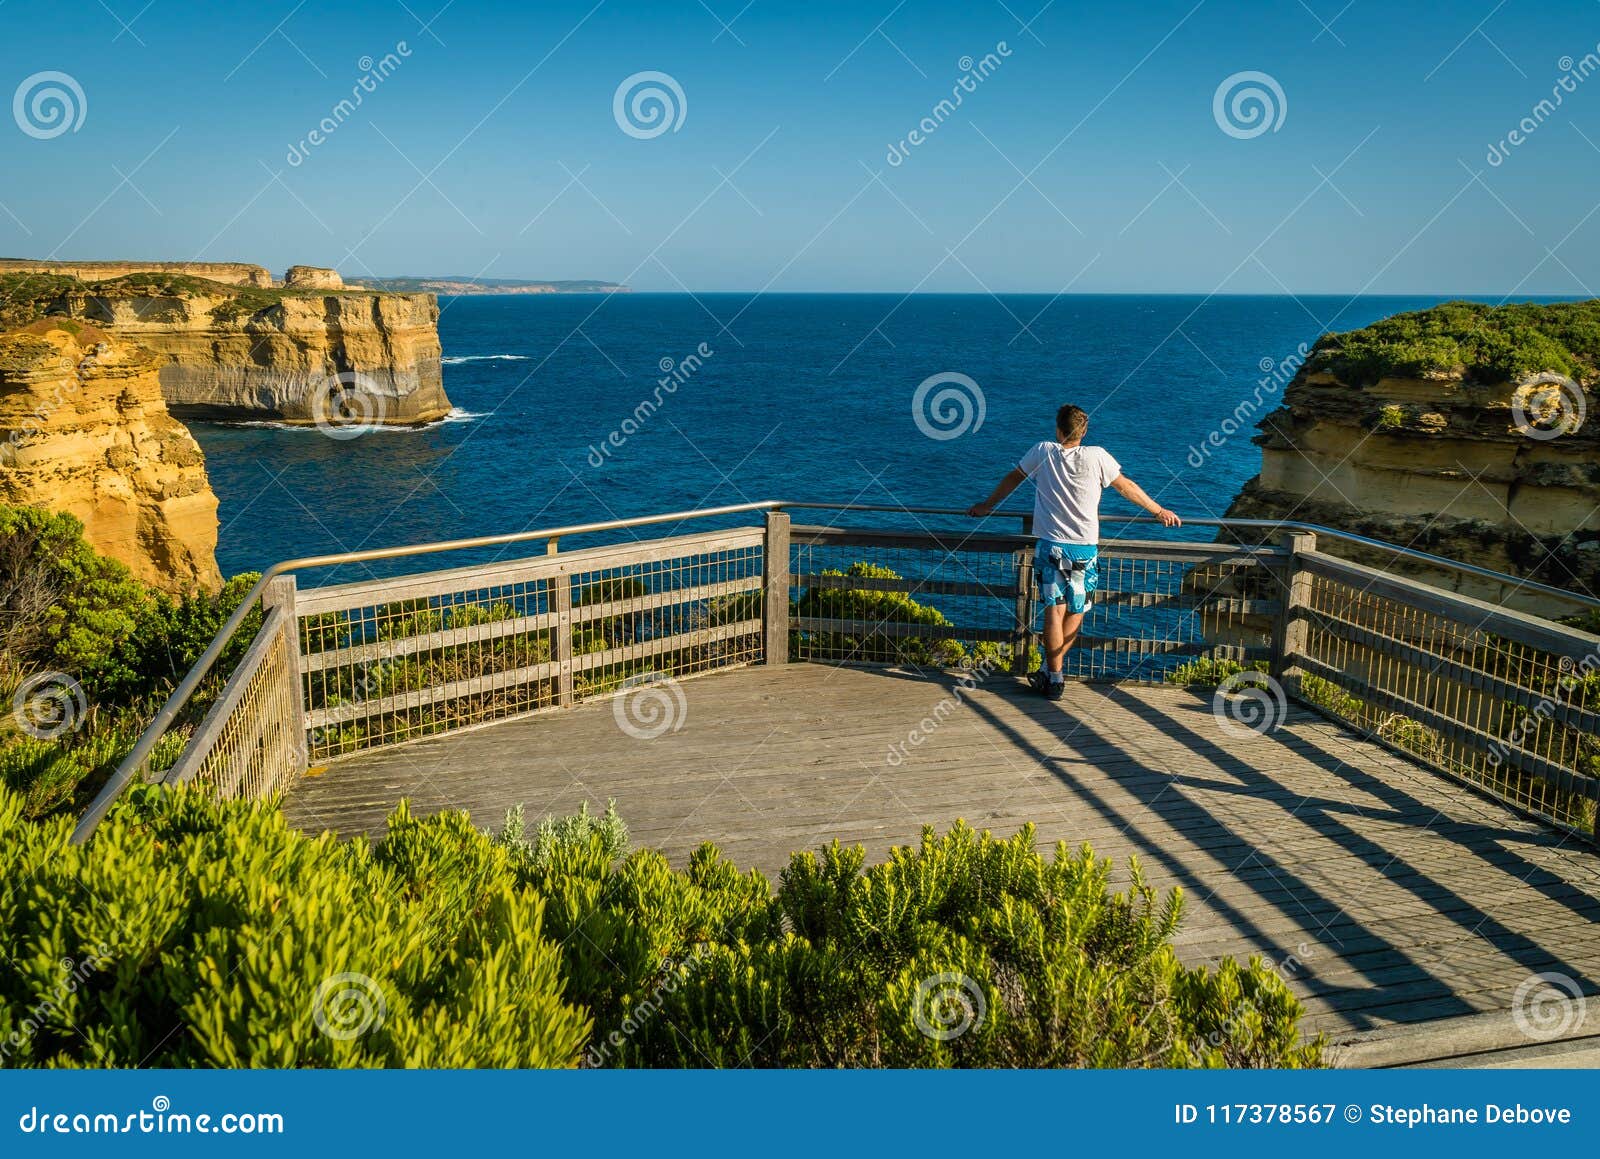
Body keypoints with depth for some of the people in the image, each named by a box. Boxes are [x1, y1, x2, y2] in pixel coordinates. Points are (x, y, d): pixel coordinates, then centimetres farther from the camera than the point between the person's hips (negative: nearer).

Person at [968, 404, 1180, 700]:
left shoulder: (1042, 452, 0)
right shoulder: (1096, 456, -4)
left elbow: (1013, 479, 13)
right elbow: (1127, 488, 6)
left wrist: (986, 506, 28)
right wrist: (1159, 511, 19)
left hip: (1051, 545, 0)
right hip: (1085, 548, 0)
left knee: (1054, 611, 0)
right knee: (1076, 612, 13)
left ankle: (1054, 678, 0)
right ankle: (1050, 669, 15)